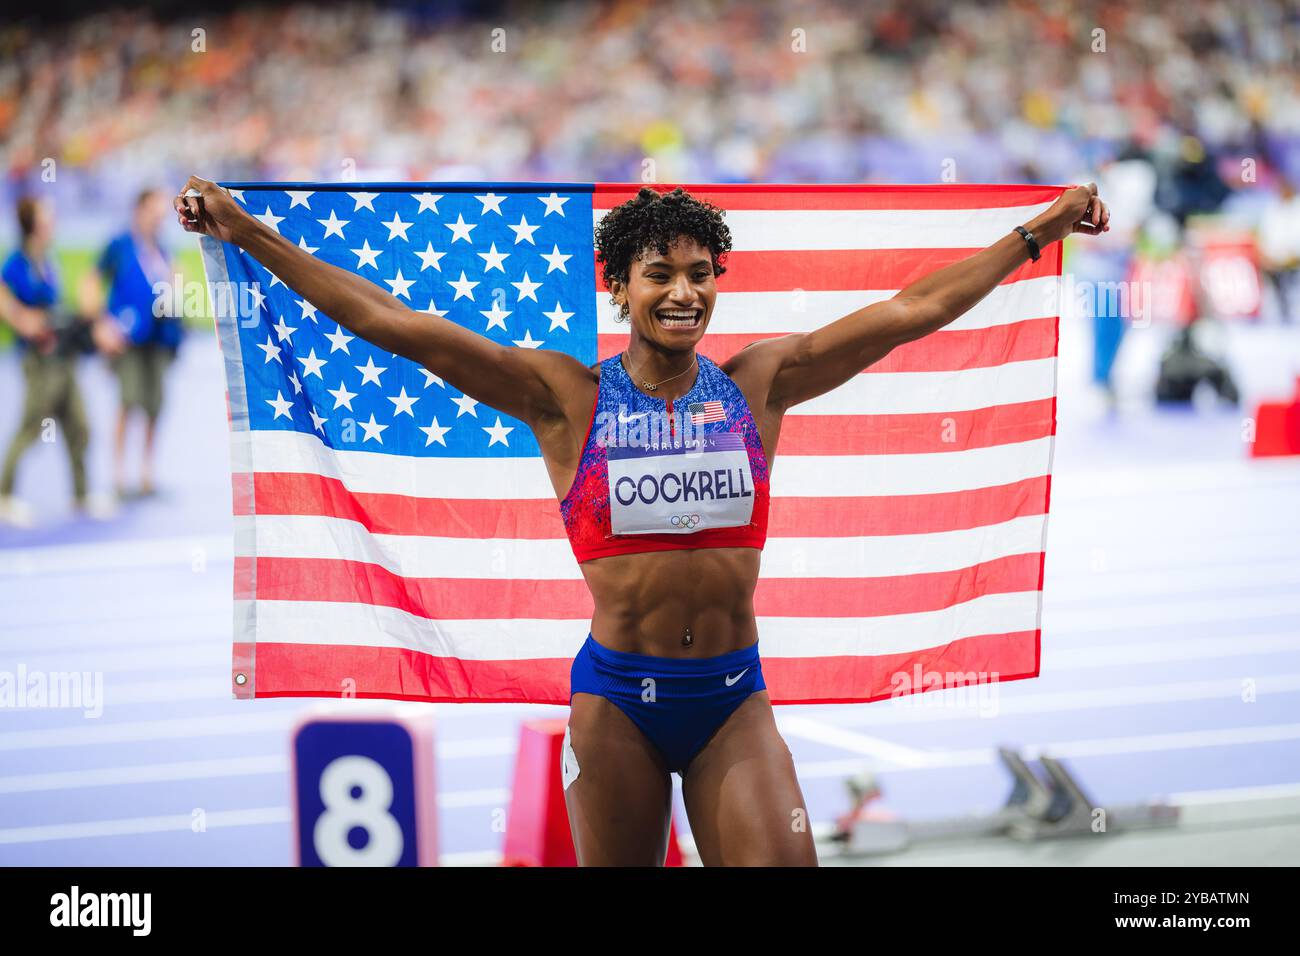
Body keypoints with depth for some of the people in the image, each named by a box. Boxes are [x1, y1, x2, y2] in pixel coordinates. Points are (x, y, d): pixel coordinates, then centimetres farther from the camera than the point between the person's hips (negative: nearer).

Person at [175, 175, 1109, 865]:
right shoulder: (565, 397, -2)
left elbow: (914, 309, 7)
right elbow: (396, 324, -5)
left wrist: (1039, 231, 8)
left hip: (734, 697, 1)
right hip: (618, 697, -1)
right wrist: (250, 235, -9)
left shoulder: (760, 383, 4)